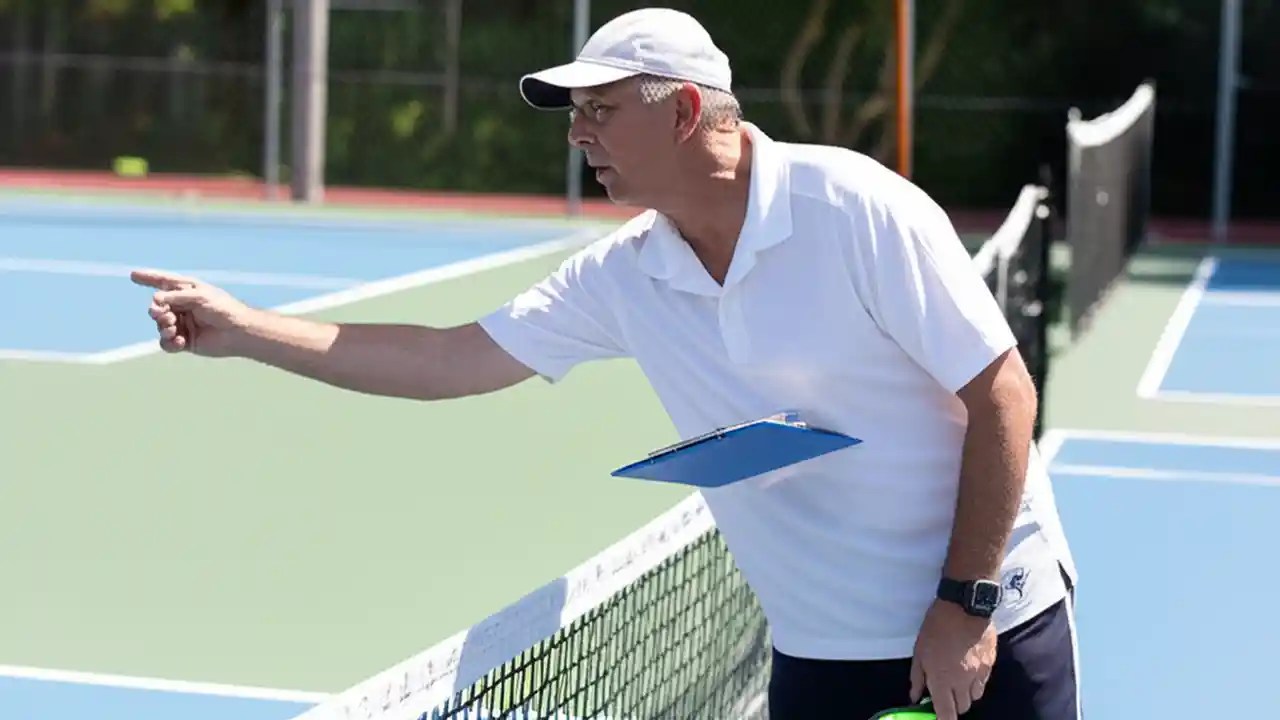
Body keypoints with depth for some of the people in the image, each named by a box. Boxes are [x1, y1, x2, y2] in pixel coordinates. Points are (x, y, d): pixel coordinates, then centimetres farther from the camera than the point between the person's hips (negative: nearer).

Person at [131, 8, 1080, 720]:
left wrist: (964, 606, -18)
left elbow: (1003, 395, -15)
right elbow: (451, 360, 4)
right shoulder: (625, 278, 0)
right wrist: (242, 330, -2)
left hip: (987, 626, -5)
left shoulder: (854, 208, -17)